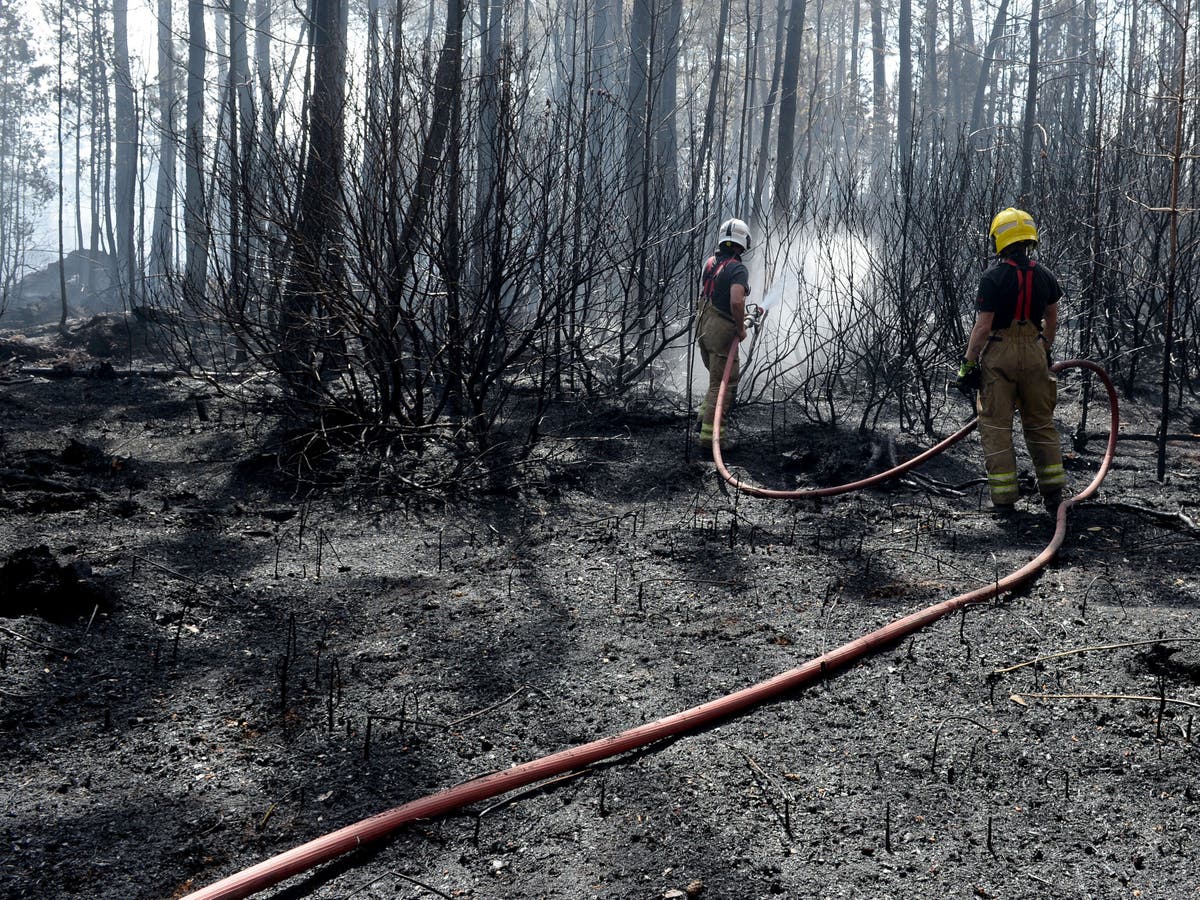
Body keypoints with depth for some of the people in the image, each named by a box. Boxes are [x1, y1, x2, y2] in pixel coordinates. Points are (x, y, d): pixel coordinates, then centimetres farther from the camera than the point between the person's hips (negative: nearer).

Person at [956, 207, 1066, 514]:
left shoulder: (993, 278, -13)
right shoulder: (1044, 276, 4)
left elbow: (982, 327, -15)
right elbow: (1051, 320, 16)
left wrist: (967, 364, -8)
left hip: (999, 353, -5)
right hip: (1034, 351, 5)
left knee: (996, 425, 3)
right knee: (1041, 422, 16)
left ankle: (1003, 497, 2)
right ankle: (1053, 491, 18)